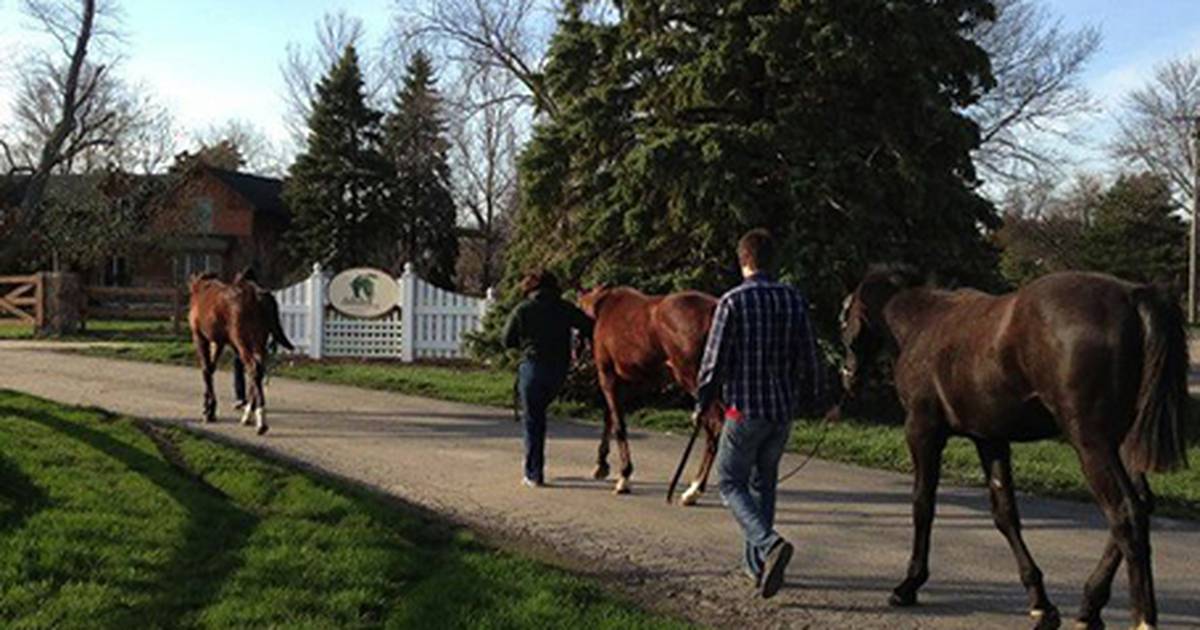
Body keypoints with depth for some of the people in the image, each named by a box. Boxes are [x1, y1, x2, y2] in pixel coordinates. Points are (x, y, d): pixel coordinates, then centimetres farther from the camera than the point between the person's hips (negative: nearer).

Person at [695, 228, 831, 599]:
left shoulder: (733, 302, -11)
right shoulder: (794, 300, 2)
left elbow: (714, 360, -10)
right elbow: (810, 358, 6)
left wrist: (702, 403, 4)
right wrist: (814, 399, 20)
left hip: (744, 409, -5)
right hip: (783, 409, 5)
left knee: (732, 483, 6)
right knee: (764, 482, 18)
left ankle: (769, 543, -18)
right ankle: (757, 563, 23)